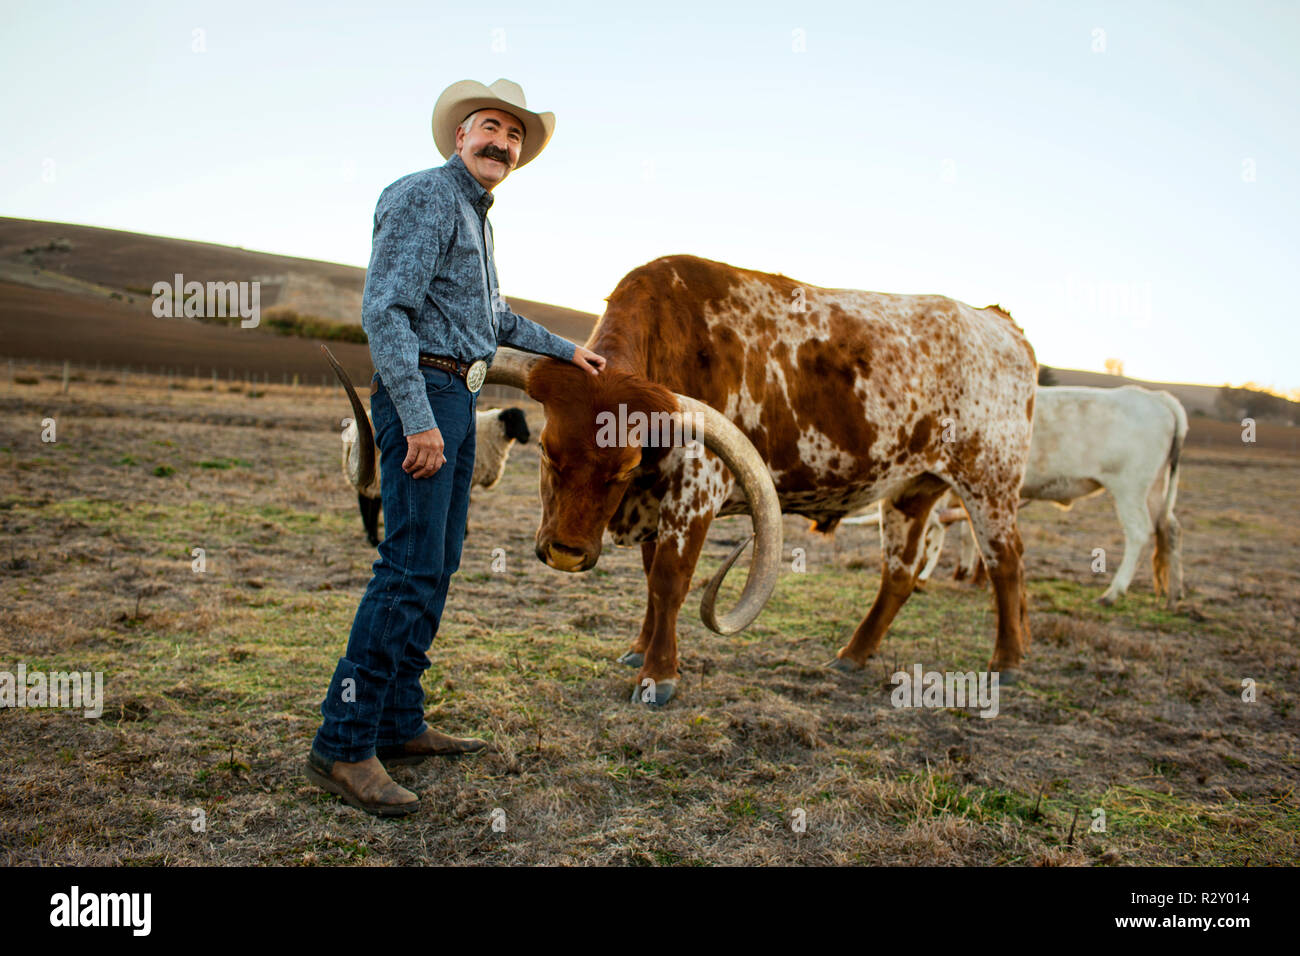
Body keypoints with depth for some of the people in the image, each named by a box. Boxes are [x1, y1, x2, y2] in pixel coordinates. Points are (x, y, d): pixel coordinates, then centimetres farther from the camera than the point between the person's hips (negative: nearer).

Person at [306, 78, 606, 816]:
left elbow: (494, 314, 36)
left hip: (457, 400, 10)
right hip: (422, 394, -10)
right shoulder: (425, 196, -8)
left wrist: (566, 349, 44)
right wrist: (418, 418, -25)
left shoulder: (477, 217, 21)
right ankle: (344, 744, -8)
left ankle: (399, 726, 16)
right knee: (411, 567, -14)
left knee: (437, 566, 8)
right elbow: (384, 310, -18)